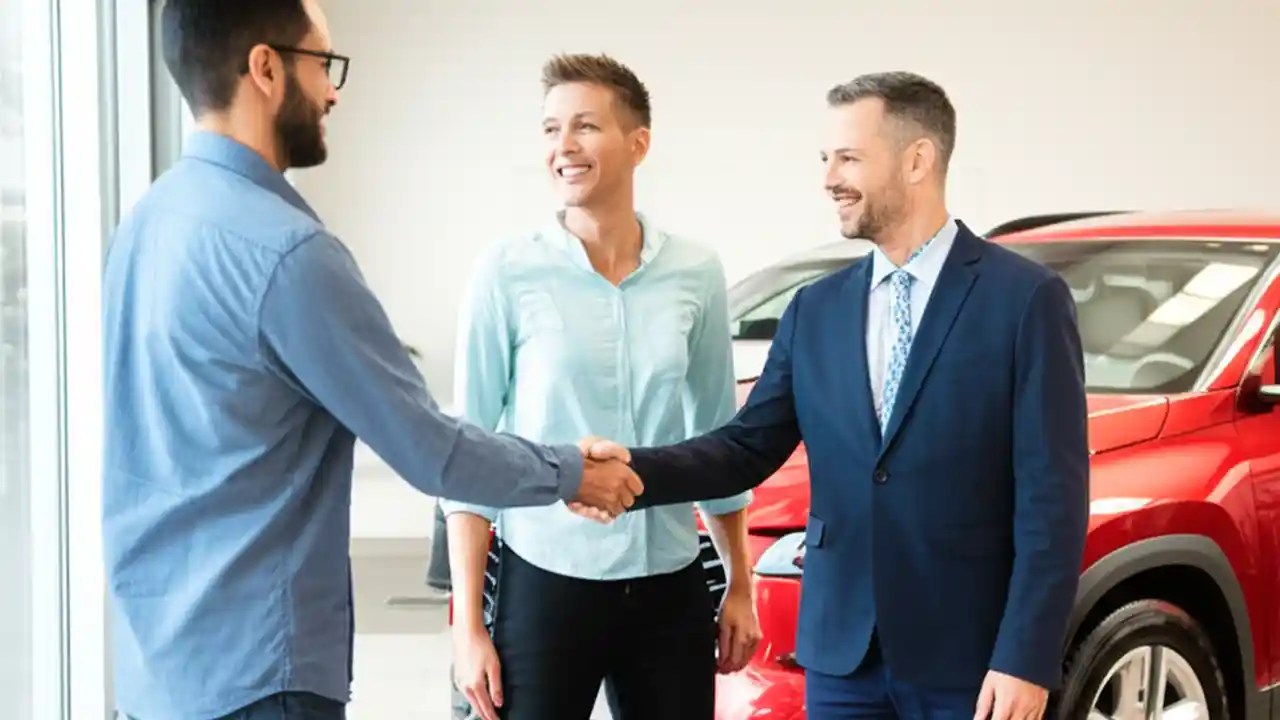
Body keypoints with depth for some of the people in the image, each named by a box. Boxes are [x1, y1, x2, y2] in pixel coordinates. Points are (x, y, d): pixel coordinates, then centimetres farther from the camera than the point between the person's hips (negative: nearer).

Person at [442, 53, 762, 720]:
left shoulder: (696, 274, 2)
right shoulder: (508, 274, -6)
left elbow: (718, 436, 11)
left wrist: (739, 586, 12)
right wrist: (467, 621, -7)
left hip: (671, 588, 3)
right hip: (544, 584, -3)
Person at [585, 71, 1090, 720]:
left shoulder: (1025, 298, -6)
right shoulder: (815, 310, 10)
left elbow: (1051, 496, -10)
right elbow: (749, 449, 8)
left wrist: (1027, 659, -15)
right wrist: (636, 471, -11)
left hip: (969, 654, -5)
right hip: (842, 651, 5)